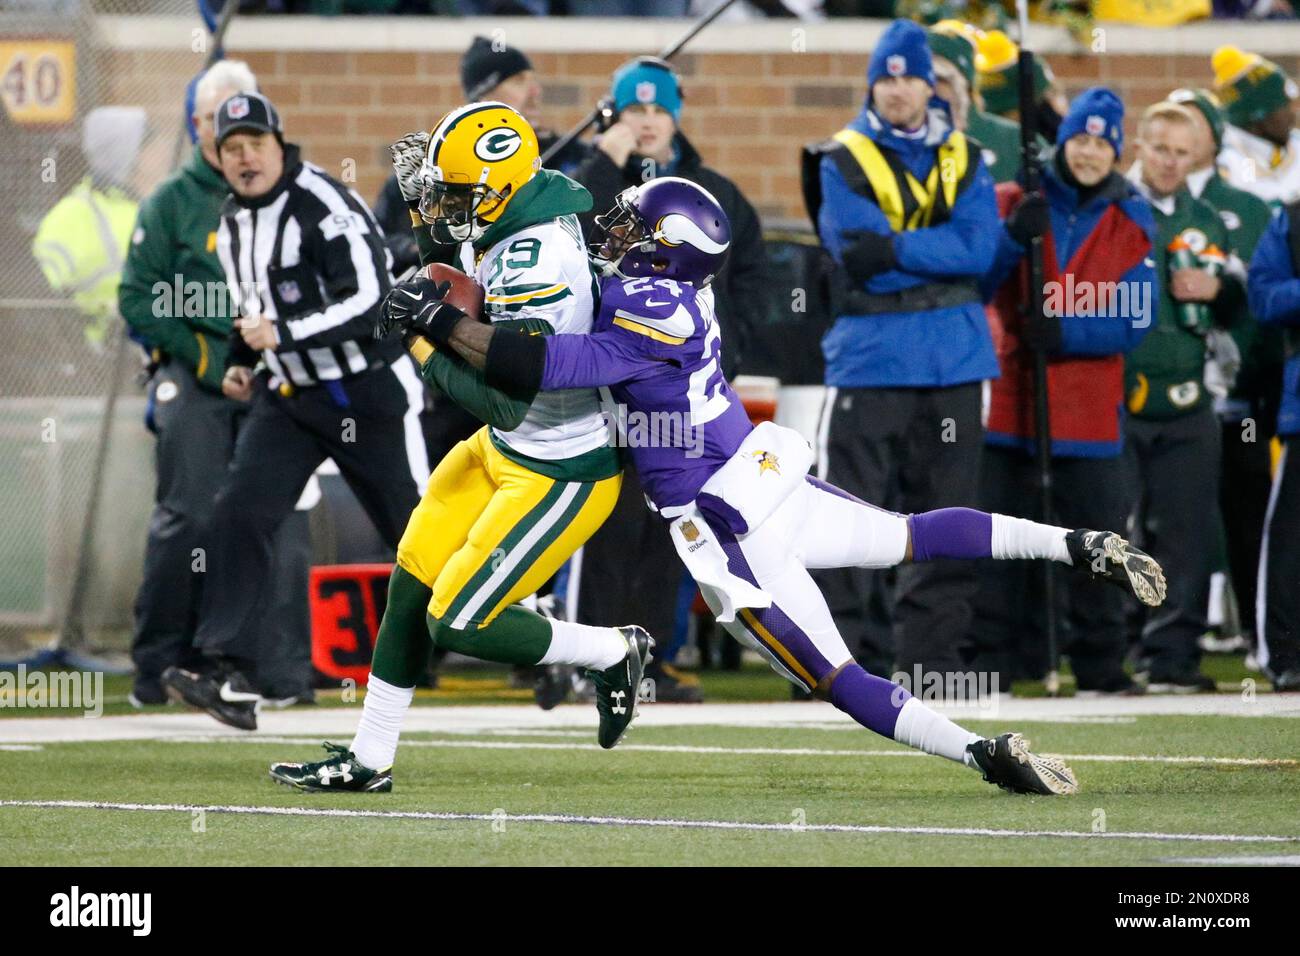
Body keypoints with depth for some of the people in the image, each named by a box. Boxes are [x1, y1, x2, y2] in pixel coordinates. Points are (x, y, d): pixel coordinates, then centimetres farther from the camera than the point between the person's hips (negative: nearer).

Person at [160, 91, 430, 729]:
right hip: (286, 394, 7)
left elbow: (369, 301, -26)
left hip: (368, 394, -7)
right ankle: (228, 675, -18)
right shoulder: (233, 223, 8)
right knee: (240, 512, -13)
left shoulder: (326, 208, -18)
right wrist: (241, 360, 10)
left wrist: (282, 334, -31)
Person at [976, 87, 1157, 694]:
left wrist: (1067, 331, -16)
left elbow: (1133, 318, -1)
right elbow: (975, 284, -6)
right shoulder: (1013, 204, 4)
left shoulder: (1131, 221, 7)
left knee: (1097, 529, 2)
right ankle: (994, 658, 3)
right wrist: (1013, 238, -22)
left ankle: (1100, 663, 9)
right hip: (1011, 394, -1)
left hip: (1091, 404, 1)